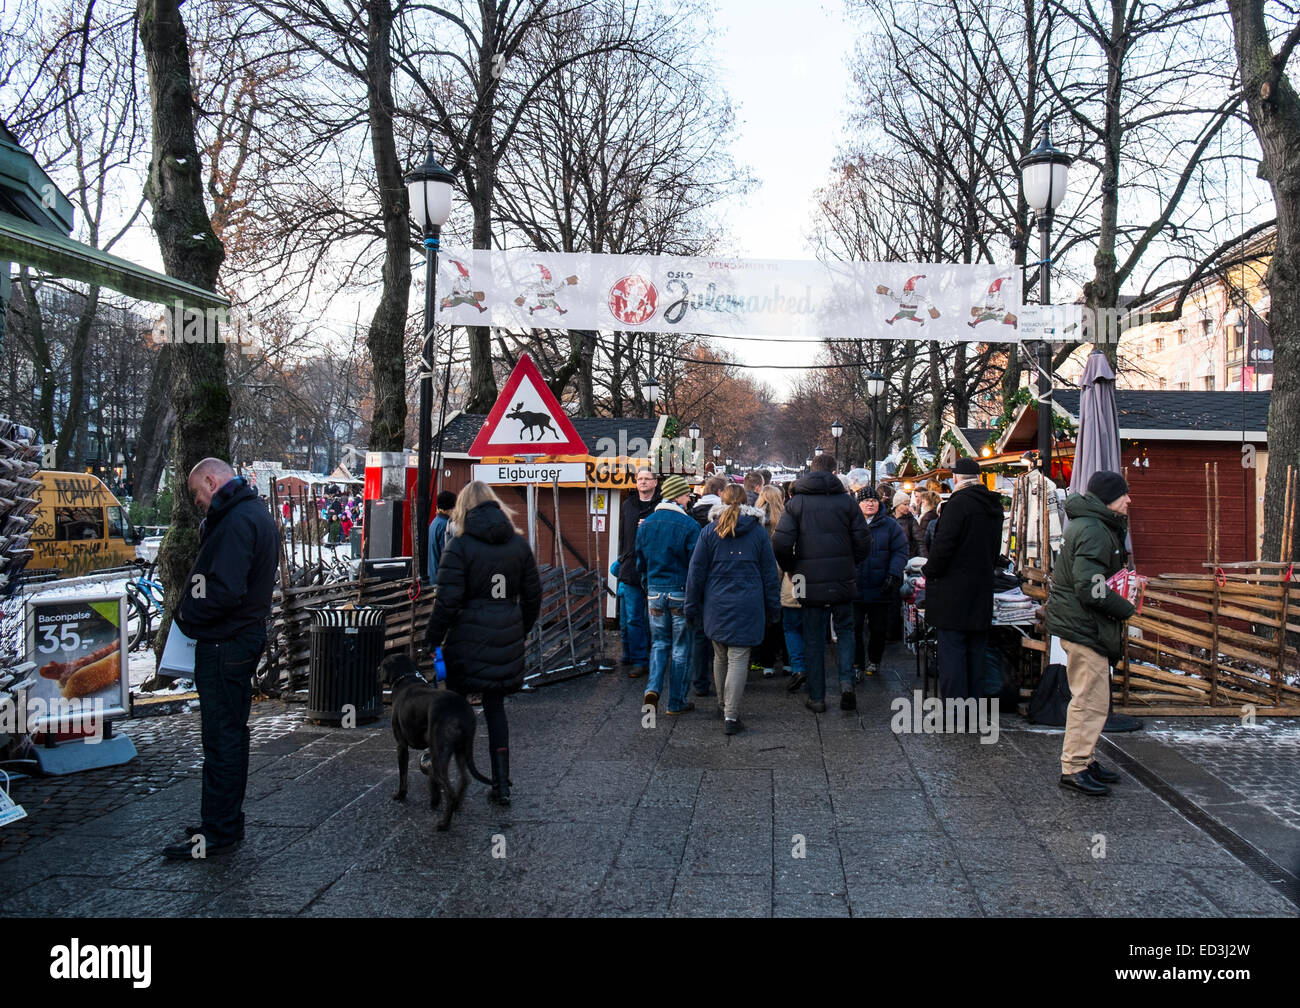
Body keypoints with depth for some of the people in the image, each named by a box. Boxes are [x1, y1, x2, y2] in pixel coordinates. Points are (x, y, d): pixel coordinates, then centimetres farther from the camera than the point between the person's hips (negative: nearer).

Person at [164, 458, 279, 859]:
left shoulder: (236, 521, -19)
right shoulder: (256, 514, 15)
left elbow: (225, 591, -27)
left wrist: (186, 615, -13)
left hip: (224, 645, -11)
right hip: (245, 635, 11)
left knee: (221, 736, -3)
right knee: (230, 733, 18)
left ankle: (219, 833, 6)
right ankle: (224, 822, 29)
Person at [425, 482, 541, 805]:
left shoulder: (459, 545, -8)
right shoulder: (519, 543, 6)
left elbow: (447, 600, -12)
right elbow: (533, 595, 11)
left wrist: (432, 639, -3)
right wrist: (521, 632, 24)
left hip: (469, 637, -4)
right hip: (507, 639, 4)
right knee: (495, 707, 11)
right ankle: (501, 786, 10)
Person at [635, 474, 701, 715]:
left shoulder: (646, 524, 5)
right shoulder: (689, 525, -12)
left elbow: (640, 562, 11)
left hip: (655, 593, 4)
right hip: (681, 593, -4)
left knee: (659, 643, 17)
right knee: (681, 647, 6)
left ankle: (653, 687, -3)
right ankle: (676, 702, 12)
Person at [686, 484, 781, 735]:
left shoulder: (709, 532, 3)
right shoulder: (758, 532, 2)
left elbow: (696, 572, 3)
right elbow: (770, 573, 5)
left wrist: (692, 607, 10)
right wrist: (773, 608, 12)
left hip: (717, 606, 2)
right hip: (748, 606, -2)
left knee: (721, 657, 17)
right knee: (739, 658, -2)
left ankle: (723, 705, 32)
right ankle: (730, 715, -8)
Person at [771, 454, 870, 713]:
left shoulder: (797, 502, -2)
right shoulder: (846, 500, 0)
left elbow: (781, 543, -10)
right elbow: (863, 542, -2)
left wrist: (791, 568, 6)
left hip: (810, 582, 0)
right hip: (843, 582, 1)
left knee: (813, 638, 9)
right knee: (845, 629, 17)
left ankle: (817, 697, 13)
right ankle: (846, 681, -2)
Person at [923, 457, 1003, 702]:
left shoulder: (959, 502, -15)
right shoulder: (993, 505, 11)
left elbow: (944, 544, -20)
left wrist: (931, 573, -7)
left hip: (954, 590, -8)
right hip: (982, 587, 8)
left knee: (952, 647, -4)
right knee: (976, 650, 13)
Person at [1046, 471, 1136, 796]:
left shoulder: (1098, 525, 16)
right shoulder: (1093, 531, -20)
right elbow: (1090, 588, -27)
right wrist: (1126, 608, -14)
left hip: (1081, 623, 11)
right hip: (1084, 624, -11)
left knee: (1090, 697, 18)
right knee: (1092, 700, -5)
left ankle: (1083, 759, 28)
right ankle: (1074, 768, 3)